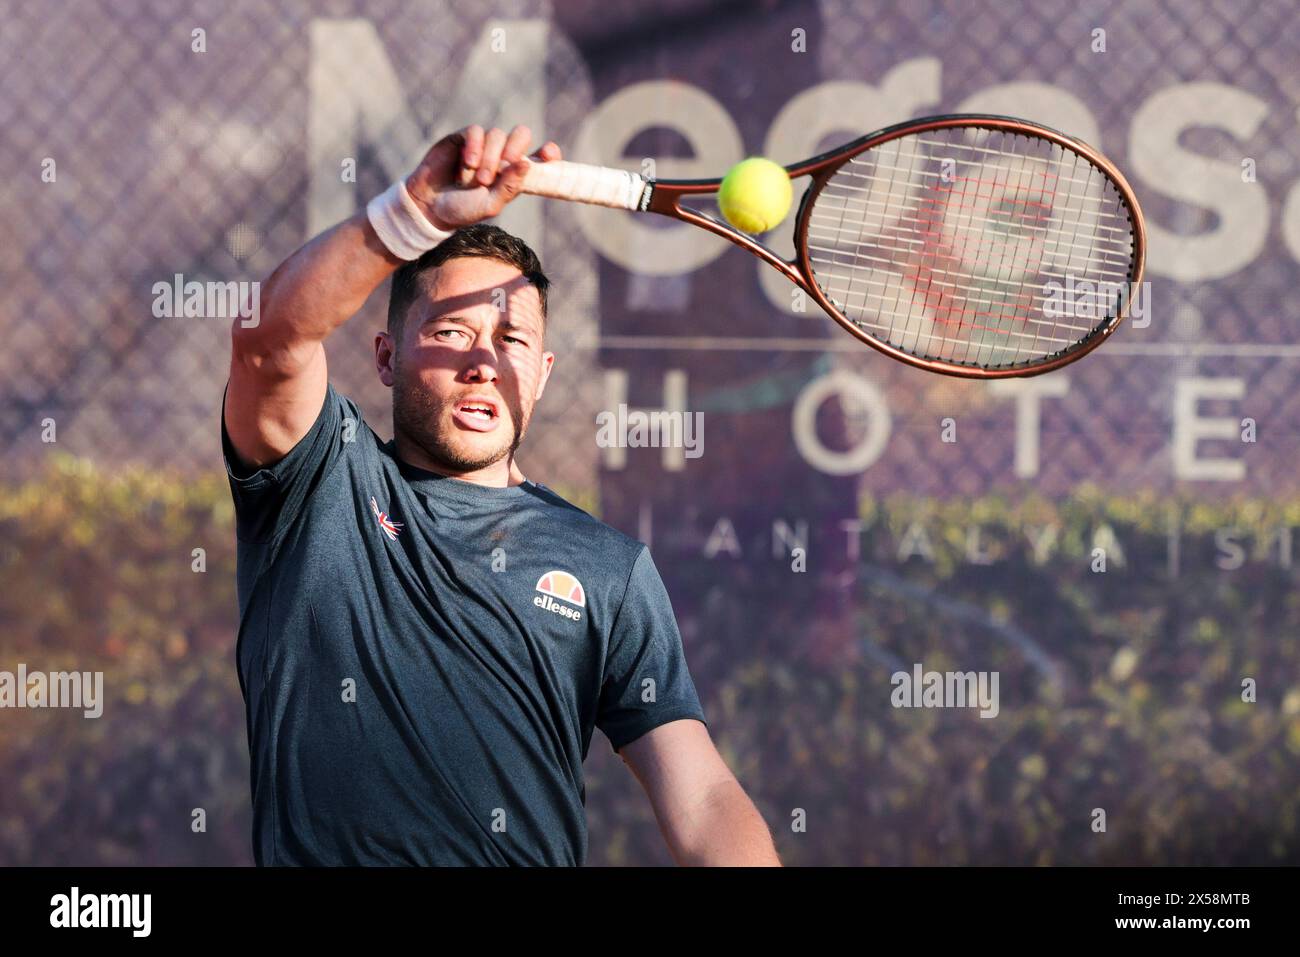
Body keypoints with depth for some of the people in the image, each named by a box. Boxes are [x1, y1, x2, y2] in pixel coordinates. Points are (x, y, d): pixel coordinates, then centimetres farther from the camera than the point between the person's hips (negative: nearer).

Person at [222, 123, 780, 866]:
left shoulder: (609, 569, 12)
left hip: (535, 854, 4)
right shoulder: (321, 481, 8)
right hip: (316, 853, -4)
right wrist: (418, 213, -26)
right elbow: (273, 338, -13)